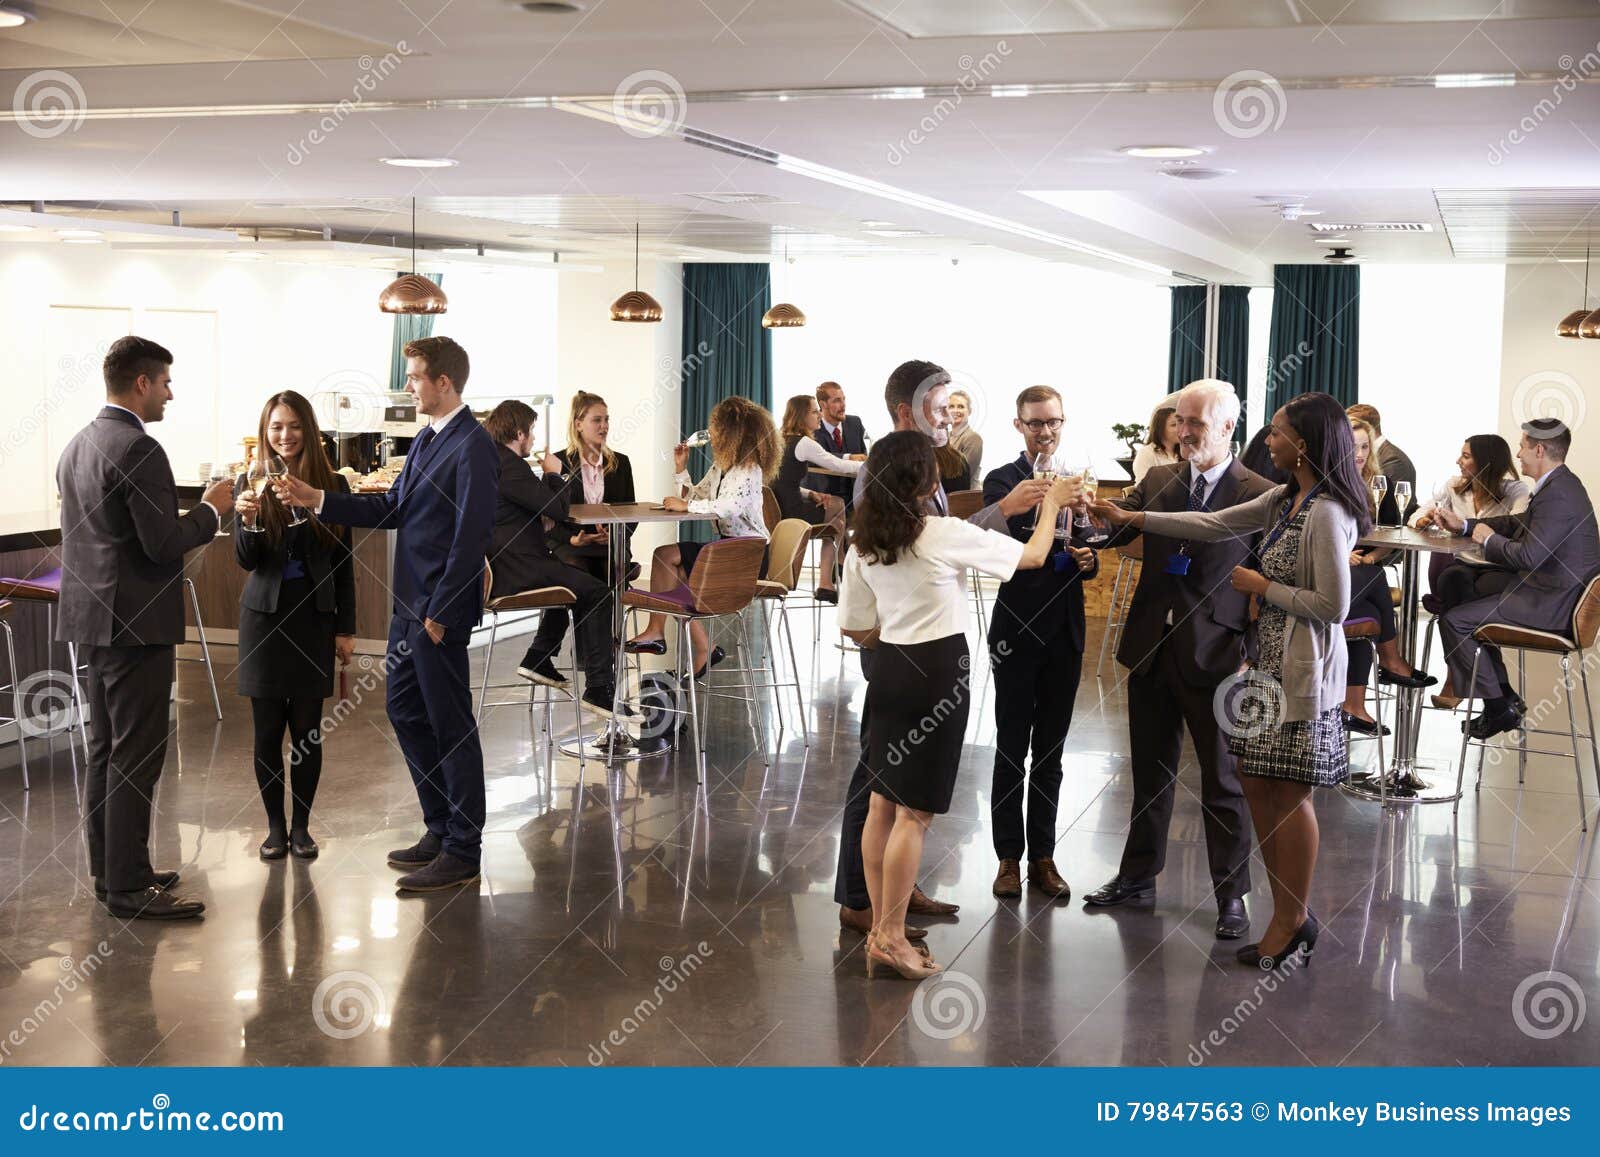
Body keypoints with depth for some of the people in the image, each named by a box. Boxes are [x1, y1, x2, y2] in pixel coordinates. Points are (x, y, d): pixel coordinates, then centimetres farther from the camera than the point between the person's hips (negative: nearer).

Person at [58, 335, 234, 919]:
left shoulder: (77, 445, 12)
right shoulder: (138, 449, -18)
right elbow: (164, 543, -21)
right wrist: (210, 509, -5)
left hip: (94, 615, 10)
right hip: (136, 621, -10)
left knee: (106, 750, 16)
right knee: (137, 756, -5)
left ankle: (109, 870, 24)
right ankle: (129, 887, -1)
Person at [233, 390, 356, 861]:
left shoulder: (332, 485, 0)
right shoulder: (252, 484, -2)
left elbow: (344, 562, 3)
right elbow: (246, 561, -6)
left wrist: (345, 628, 2)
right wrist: (248, 520, -27)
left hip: (314, 618, 0)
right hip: (266, 616, 0)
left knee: (307, 731, 5)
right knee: (267, 732, 5)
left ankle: (301, 826, 17)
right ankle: (275, 826, 18)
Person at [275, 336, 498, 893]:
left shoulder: (473, 448, -16)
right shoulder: (427, 440, 14)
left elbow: (470, 537, -19)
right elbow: (392, 509, 16)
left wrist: (439, 613, -19)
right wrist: (317, 499, 7)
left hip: (441, 610, -10)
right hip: (409, 603, 10)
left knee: (451, 726, -2)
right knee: (406, 712, 16)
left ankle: (462, 853, 8)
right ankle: (441, 829, 28)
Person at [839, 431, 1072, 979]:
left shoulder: (863, 546, 4)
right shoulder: (946, 535, -14)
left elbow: (854, 625, 10)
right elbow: (1033, 556, -3)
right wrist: (1052, 503, 14)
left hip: (888, 670, 7)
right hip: (938, 673, -7)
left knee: (882, 804, 12)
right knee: (915, 813, -1)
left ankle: (879, 931, 19)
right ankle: (891, 936, 3)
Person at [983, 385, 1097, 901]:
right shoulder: (1002, 481, -6)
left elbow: (1087, 552, 14)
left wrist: (1088, 560, -10)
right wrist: (1040, 506, -38)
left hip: (1064, 631, 5)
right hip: (1018, 628, -4)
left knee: (1050, 752, 11)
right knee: (1011, 751, 4)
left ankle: (1042, 855, 19)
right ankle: (1009, 857, 12)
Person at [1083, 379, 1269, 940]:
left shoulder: (1261, 496, -8)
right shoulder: (1158, 480, 7)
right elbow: (1114, 527, -1)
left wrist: (1256, 658, -13)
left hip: (1215, 657, -4)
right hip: (1152, 647, 5)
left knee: (1223, 781, 6)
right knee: (1151, 772, 17)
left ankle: (1231, 894, 18)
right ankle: (1137, 877, 30)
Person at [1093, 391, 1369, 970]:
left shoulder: (1326, 514, -19)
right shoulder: (1285, 500, 9)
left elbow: (1333, 605, -21)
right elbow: (1214, 525, 13)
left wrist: (1261, 586, -12)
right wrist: (1130, 518, 11)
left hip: (1302, 671, -9)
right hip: (1270, 662, 9)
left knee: (1288, 794, 1)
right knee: (1258, 785, 12)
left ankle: (1292, 919, 15)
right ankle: (1292, 916, 21)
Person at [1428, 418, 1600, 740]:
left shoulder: (1558, 496, -24)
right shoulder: (1559, 485, 10)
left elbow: (1528, 556, -28)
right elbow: (1517, 523, 20)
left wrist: (1488, 538, -10)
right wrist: (1463, 524, 13)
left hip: (1551, 605, -11)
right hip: (1553, 590, 11)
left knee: (1454, 620, -10)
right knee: (1467, 589, 23)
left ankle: (1498, 705, 2)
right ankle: (1503, 695, 23)